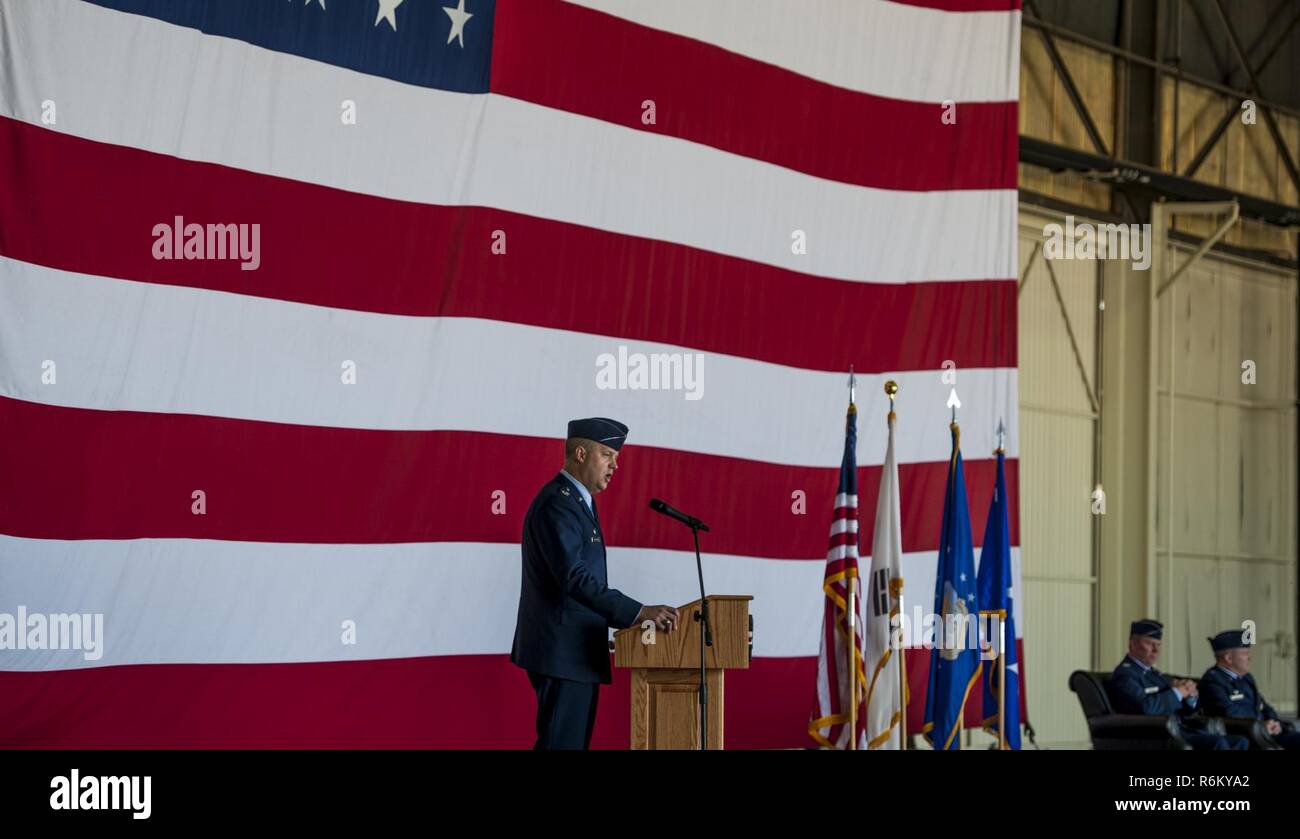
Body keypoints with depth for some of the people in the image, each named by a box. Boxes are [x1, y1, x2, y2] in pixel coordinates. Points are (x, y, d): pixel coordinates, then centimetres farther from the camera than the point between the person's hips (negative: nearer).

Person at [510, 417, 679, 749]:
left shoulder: (577, 499, 17)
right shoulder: (557, 504, -17)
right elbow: (574, 577, -28)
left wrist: (637, 614, 17)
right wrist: (639, 612, -30)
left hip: (574, 651, 11)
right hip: (562, 651, -11)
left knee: (575, 741, 12)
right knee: (562, 742, -10)